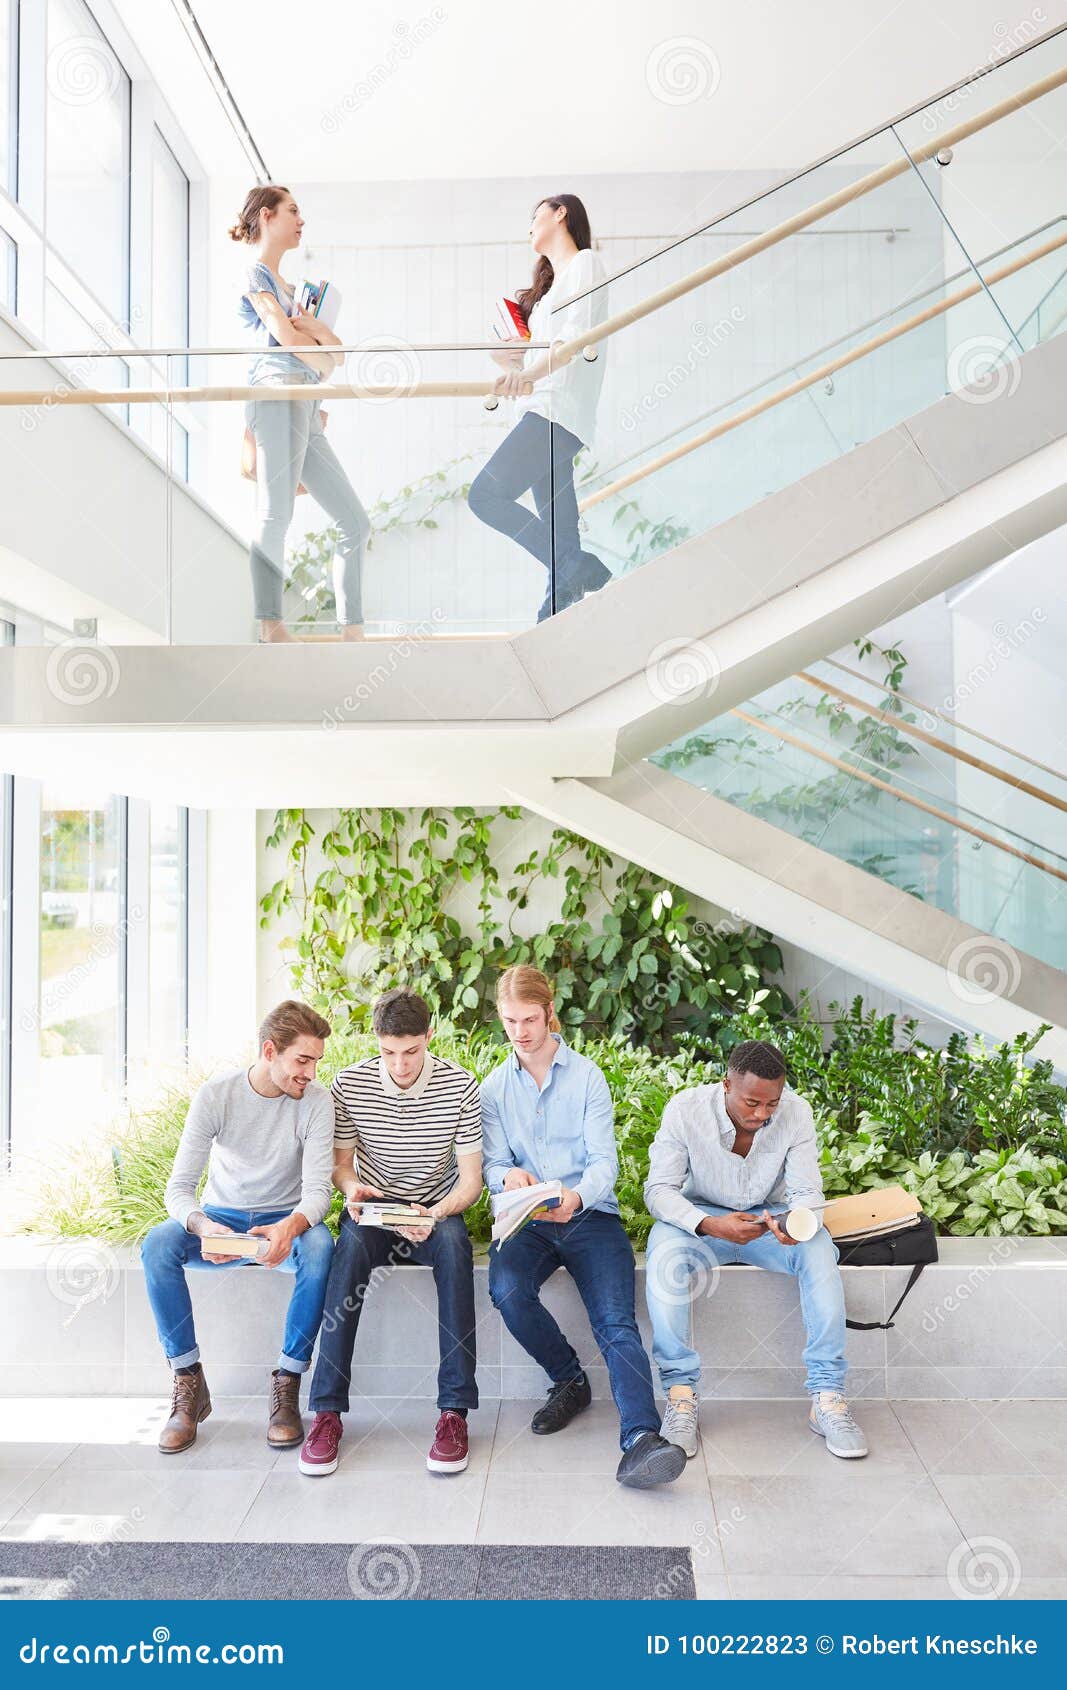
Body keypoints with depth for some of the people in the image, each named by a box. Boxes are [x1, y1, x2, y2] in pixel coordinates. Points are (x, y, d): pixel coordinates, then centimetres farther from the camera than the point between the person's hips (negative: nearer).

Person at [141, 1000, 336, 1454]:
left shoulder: (315, 1101, -13)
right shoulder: (215, 1095, -14)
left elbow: (318, 1188, -18)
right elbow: (179, 1187, -16)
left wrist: (292, 1226, -42)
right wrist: (203, 1226, -39)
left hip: (285, 1221, -1)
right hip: (220, 1216, 1)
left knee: (319, 1245, -34)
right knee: (158, 1244, -29)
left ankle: (287, 1383, -21)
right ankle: (189, 1382, -16)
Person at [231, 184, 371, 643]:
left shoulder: (287, 287, 31)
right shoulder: (255, 274, 7)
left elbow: (338, 352, 22)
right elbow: (286, 335, -8)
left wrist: (315, 326, 1)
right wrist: (325, 364, 9)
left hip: (306, 409, 9)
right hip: (280, 392, -9)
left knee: (355, 523, 2)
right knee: (276, 515, -17)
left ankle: (352, 631, -1)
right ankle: (271, 625, -20)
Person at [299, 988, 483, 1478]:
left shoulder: (459, 1085, -10)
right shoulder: (350, 1084, -7)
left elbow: (471, 1178, -7)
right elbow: (341, 1163, 5)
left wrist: (436, 1214, -27)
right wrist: (352, 1190, -19)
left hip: (436, 1211, 0)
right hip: (372, 1210, 1)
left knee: (454, 1245, -36)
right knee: (352, 1246, -35)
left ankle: (454, 1411, -32)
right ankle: (327, 1412, -31)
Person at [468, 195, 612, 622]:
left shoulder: (584, 263, 2)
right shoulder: (554, 281, 30)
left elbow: (578, 336, -15)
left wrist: (530, 374, -28)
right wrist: (515, 362, 8)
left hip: (558, 410, -9)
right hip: (542, 413, 9)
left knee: (486, 495, -20)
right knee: (558, 538, 1)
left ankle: (579, 570, -19)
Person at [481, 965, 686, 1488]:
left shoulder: (587, 1076, 4)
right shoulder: (494, 1088, 12)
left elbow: (604, 1160, -4)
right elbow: (493, 1164, 6)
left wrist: (577, 1196, -27)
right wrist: (508, 1176, -20)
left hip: (590, 1215, -2)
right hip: (527, 1223, 2)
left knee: (616, 1321, -24)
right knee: (507, 1290, -29)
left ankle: (642, 1439, -38)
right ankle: (570, 1382, -4)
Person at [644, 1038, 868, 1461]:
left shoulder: (796, 1112, -14)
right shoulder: (686, 1109, -20)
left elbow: (806, 1191, -14)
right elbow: (658, 1189, -20)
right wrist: (711, 1225, -38)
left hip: (769, 1217, 2)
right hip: (700, 1216, -1)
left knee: (819, 1249, -29)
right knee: (664, 1251, -34)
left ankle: (827, 1398, -23)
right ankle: (681, 1393, -26)